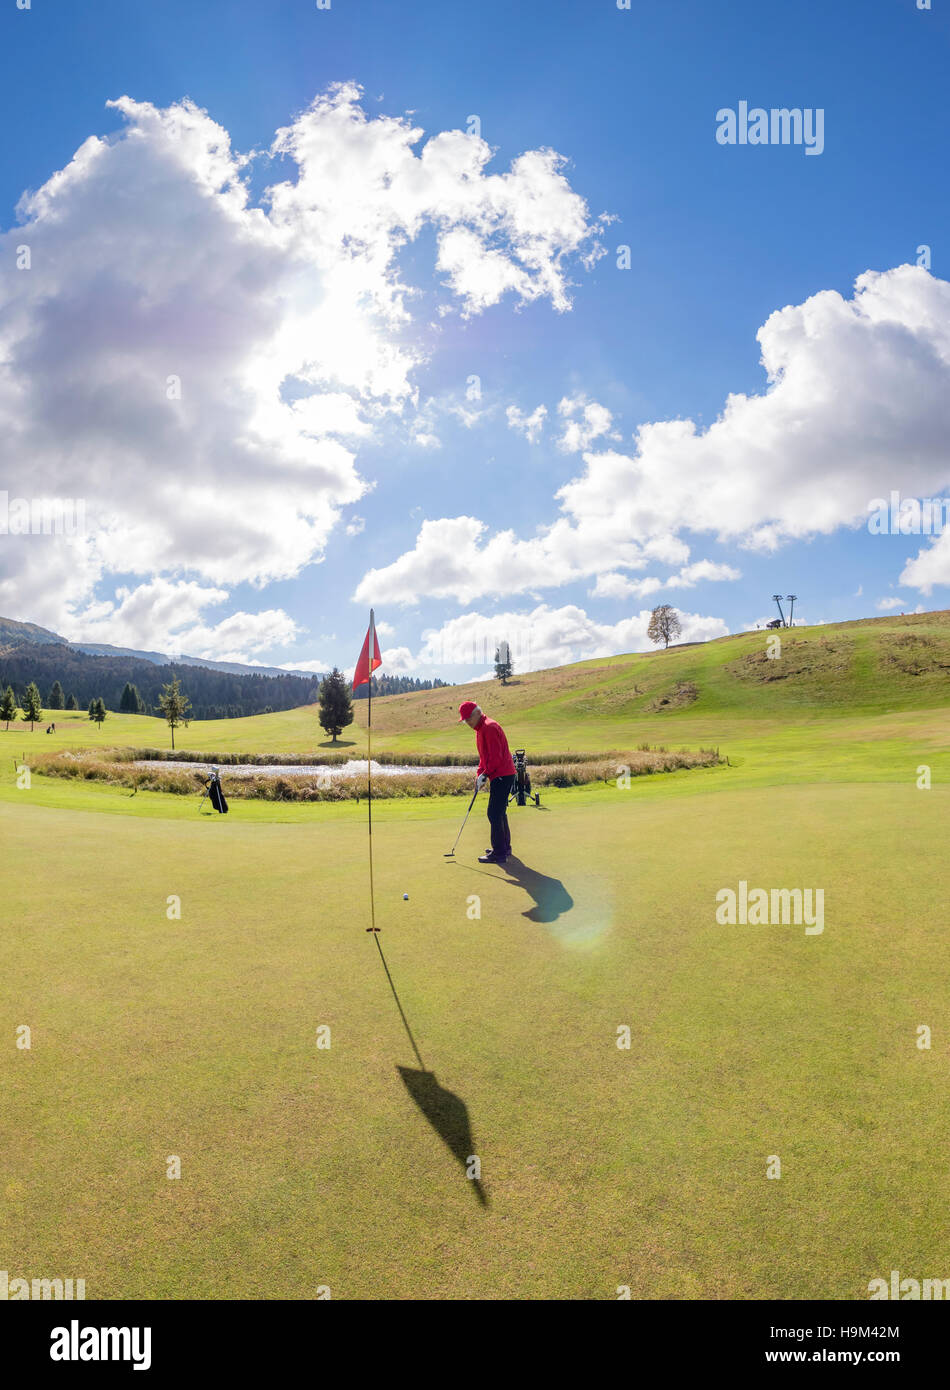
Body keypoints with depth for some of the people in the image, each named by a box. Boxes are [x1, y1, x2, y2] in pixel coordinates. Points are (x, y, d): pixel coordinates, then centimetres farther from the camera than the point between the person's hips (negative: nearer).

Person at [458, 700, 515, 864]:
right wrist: (479, 774, 11)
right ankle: (504, 847, 28)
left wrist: (485, 775, -14)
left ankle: (499, 854, -7)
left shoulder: (489, 728, -16)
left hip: (502, 776, -11)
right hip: (499, 776, 11)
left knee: (494, 814, -10)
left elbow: (496, 757, -21)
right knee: (499, 812, 18)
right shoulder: (480, 729, 17)